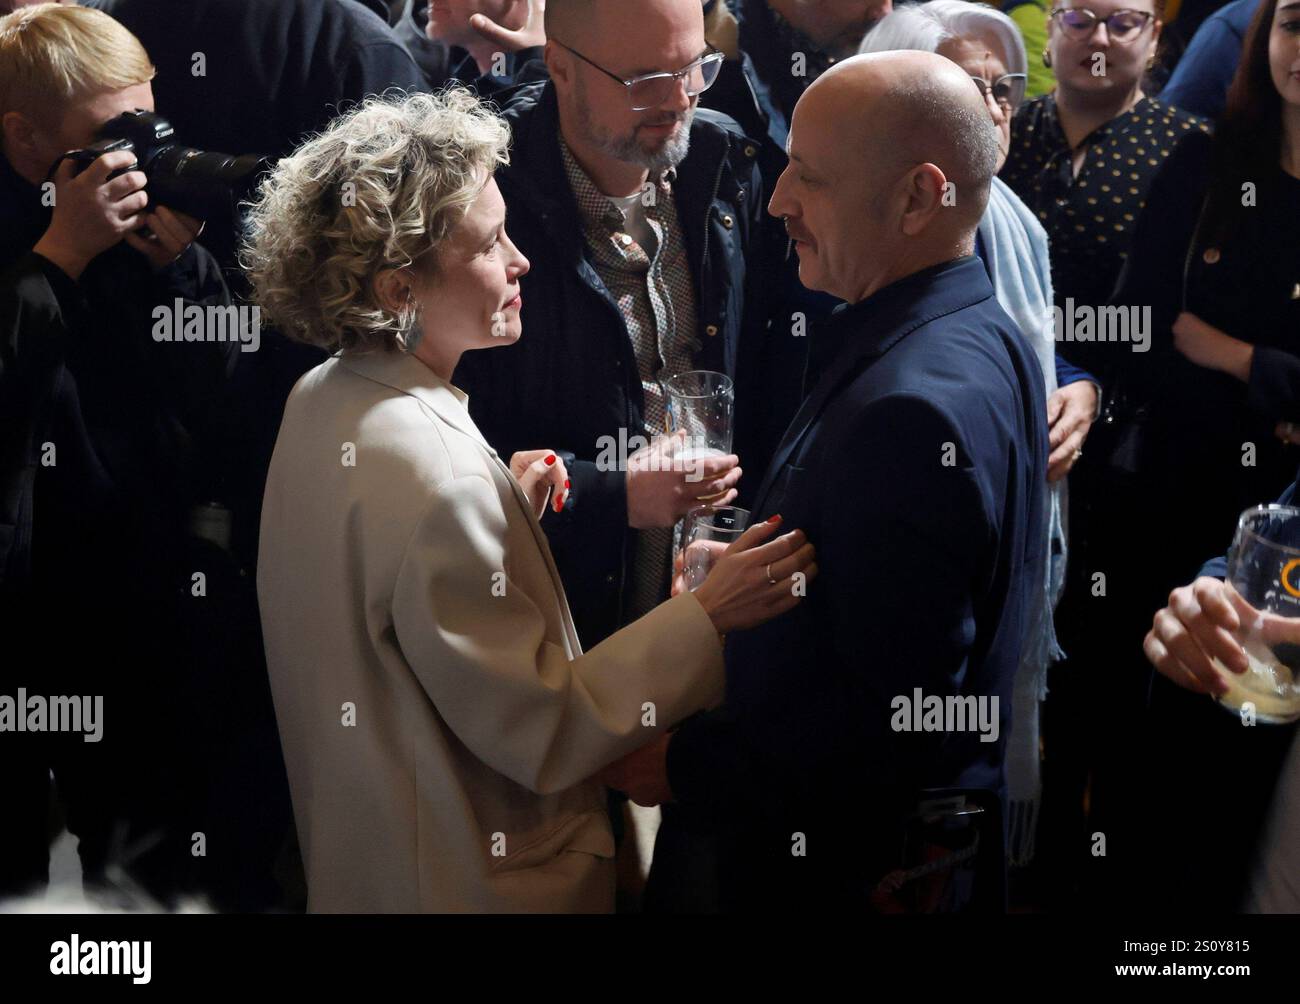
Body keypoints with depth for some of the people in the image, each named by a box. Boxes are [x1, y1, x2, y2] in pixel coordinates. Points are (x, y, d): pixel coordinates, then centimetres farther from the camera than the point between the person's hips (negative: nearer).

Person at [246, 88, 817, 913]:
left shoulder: (323, 398, 0)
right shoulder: (432, 474, -30)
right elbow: (538, 735, -25)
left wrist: (508, 509, 4)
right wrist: (707, 617, -24)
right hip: (481, 876, -9)